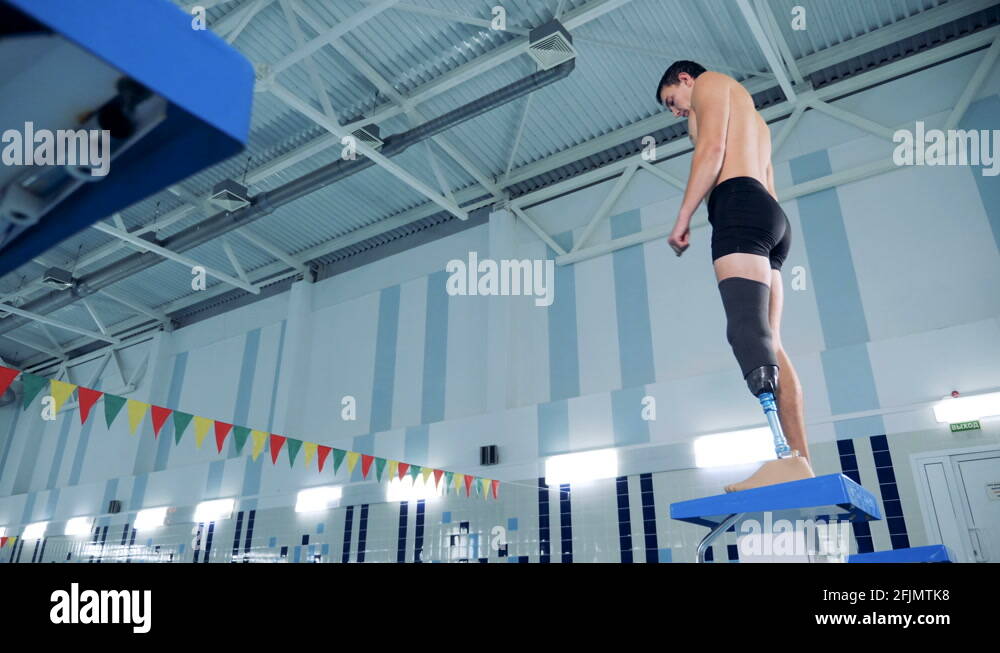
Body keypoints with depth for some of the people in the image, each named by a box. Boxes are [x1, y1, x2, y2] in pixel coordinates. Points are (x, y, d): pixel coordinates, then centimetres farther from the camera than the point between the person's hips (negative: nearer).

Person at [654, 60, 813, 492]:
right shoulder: (751, 120, 39)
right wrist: (762, 257, 22)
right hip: (771, 216, 9)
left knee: (747, 327, -25)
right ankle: (801, 462, -10)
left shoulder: (711, 83, 15)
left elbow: (712, 147, -5)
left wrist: (683, 218, -9)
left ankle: (784, 455, -38)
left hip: (740, 206, -9)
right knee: (768, 339, -3)